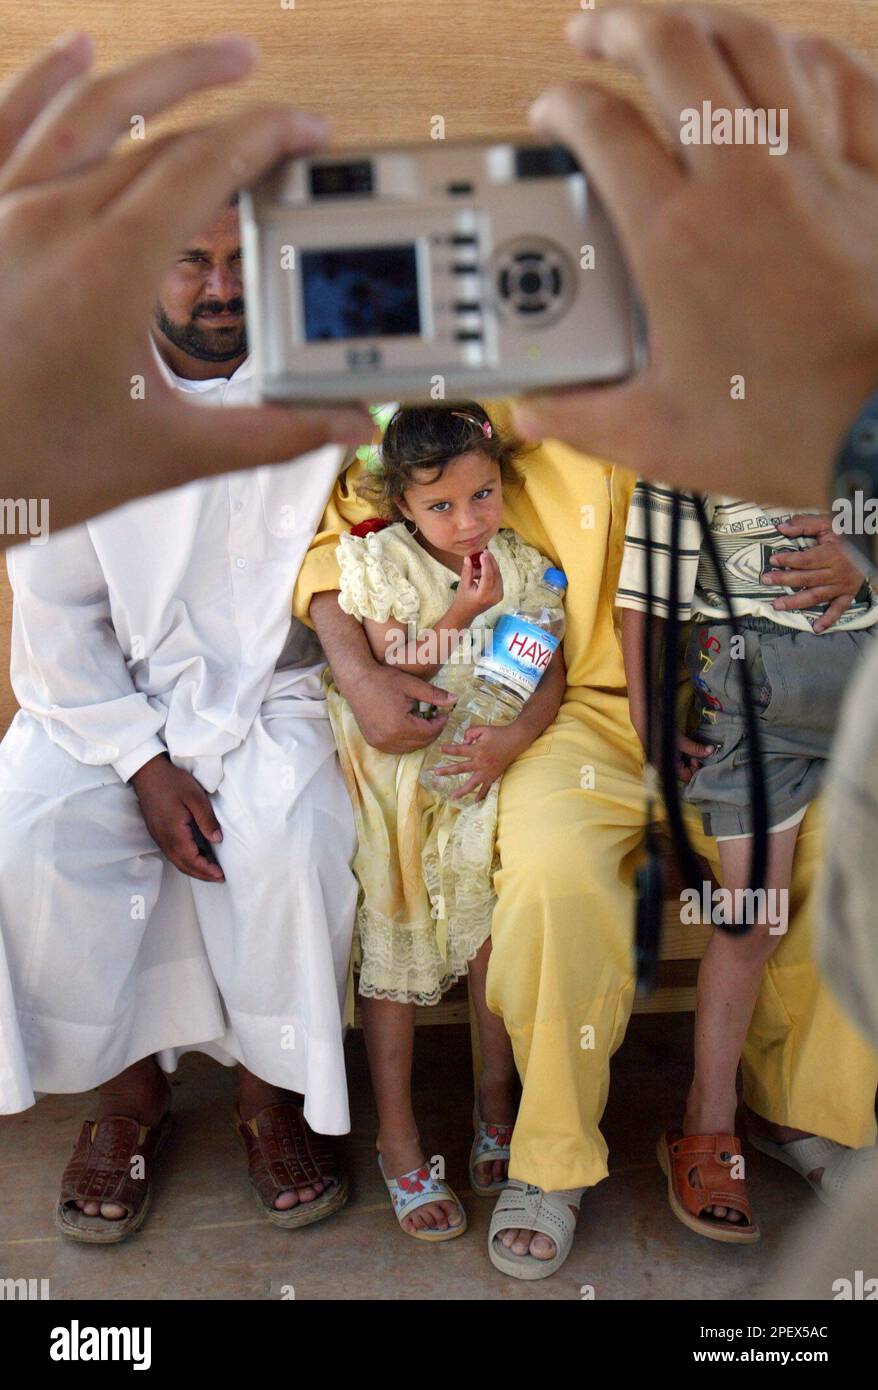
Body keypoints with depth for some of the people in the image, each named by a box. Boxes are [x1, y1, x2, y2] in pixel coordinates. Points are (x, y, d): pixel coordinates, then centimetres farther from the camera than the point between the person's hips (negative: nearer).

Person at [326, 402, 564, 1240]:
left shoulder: (520, 566, 1)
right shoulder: (377, 564, -8)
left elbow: (549, 674, -2)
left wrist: (511, 739, -21)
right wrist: (457, 618, -18)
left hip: (488, 770, 2)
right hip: (395, 778, -2)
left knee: (495, 934, 1)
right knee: (393, 947, 2)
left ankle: (495, 1108, 25)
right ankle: (398, 1141, 15)